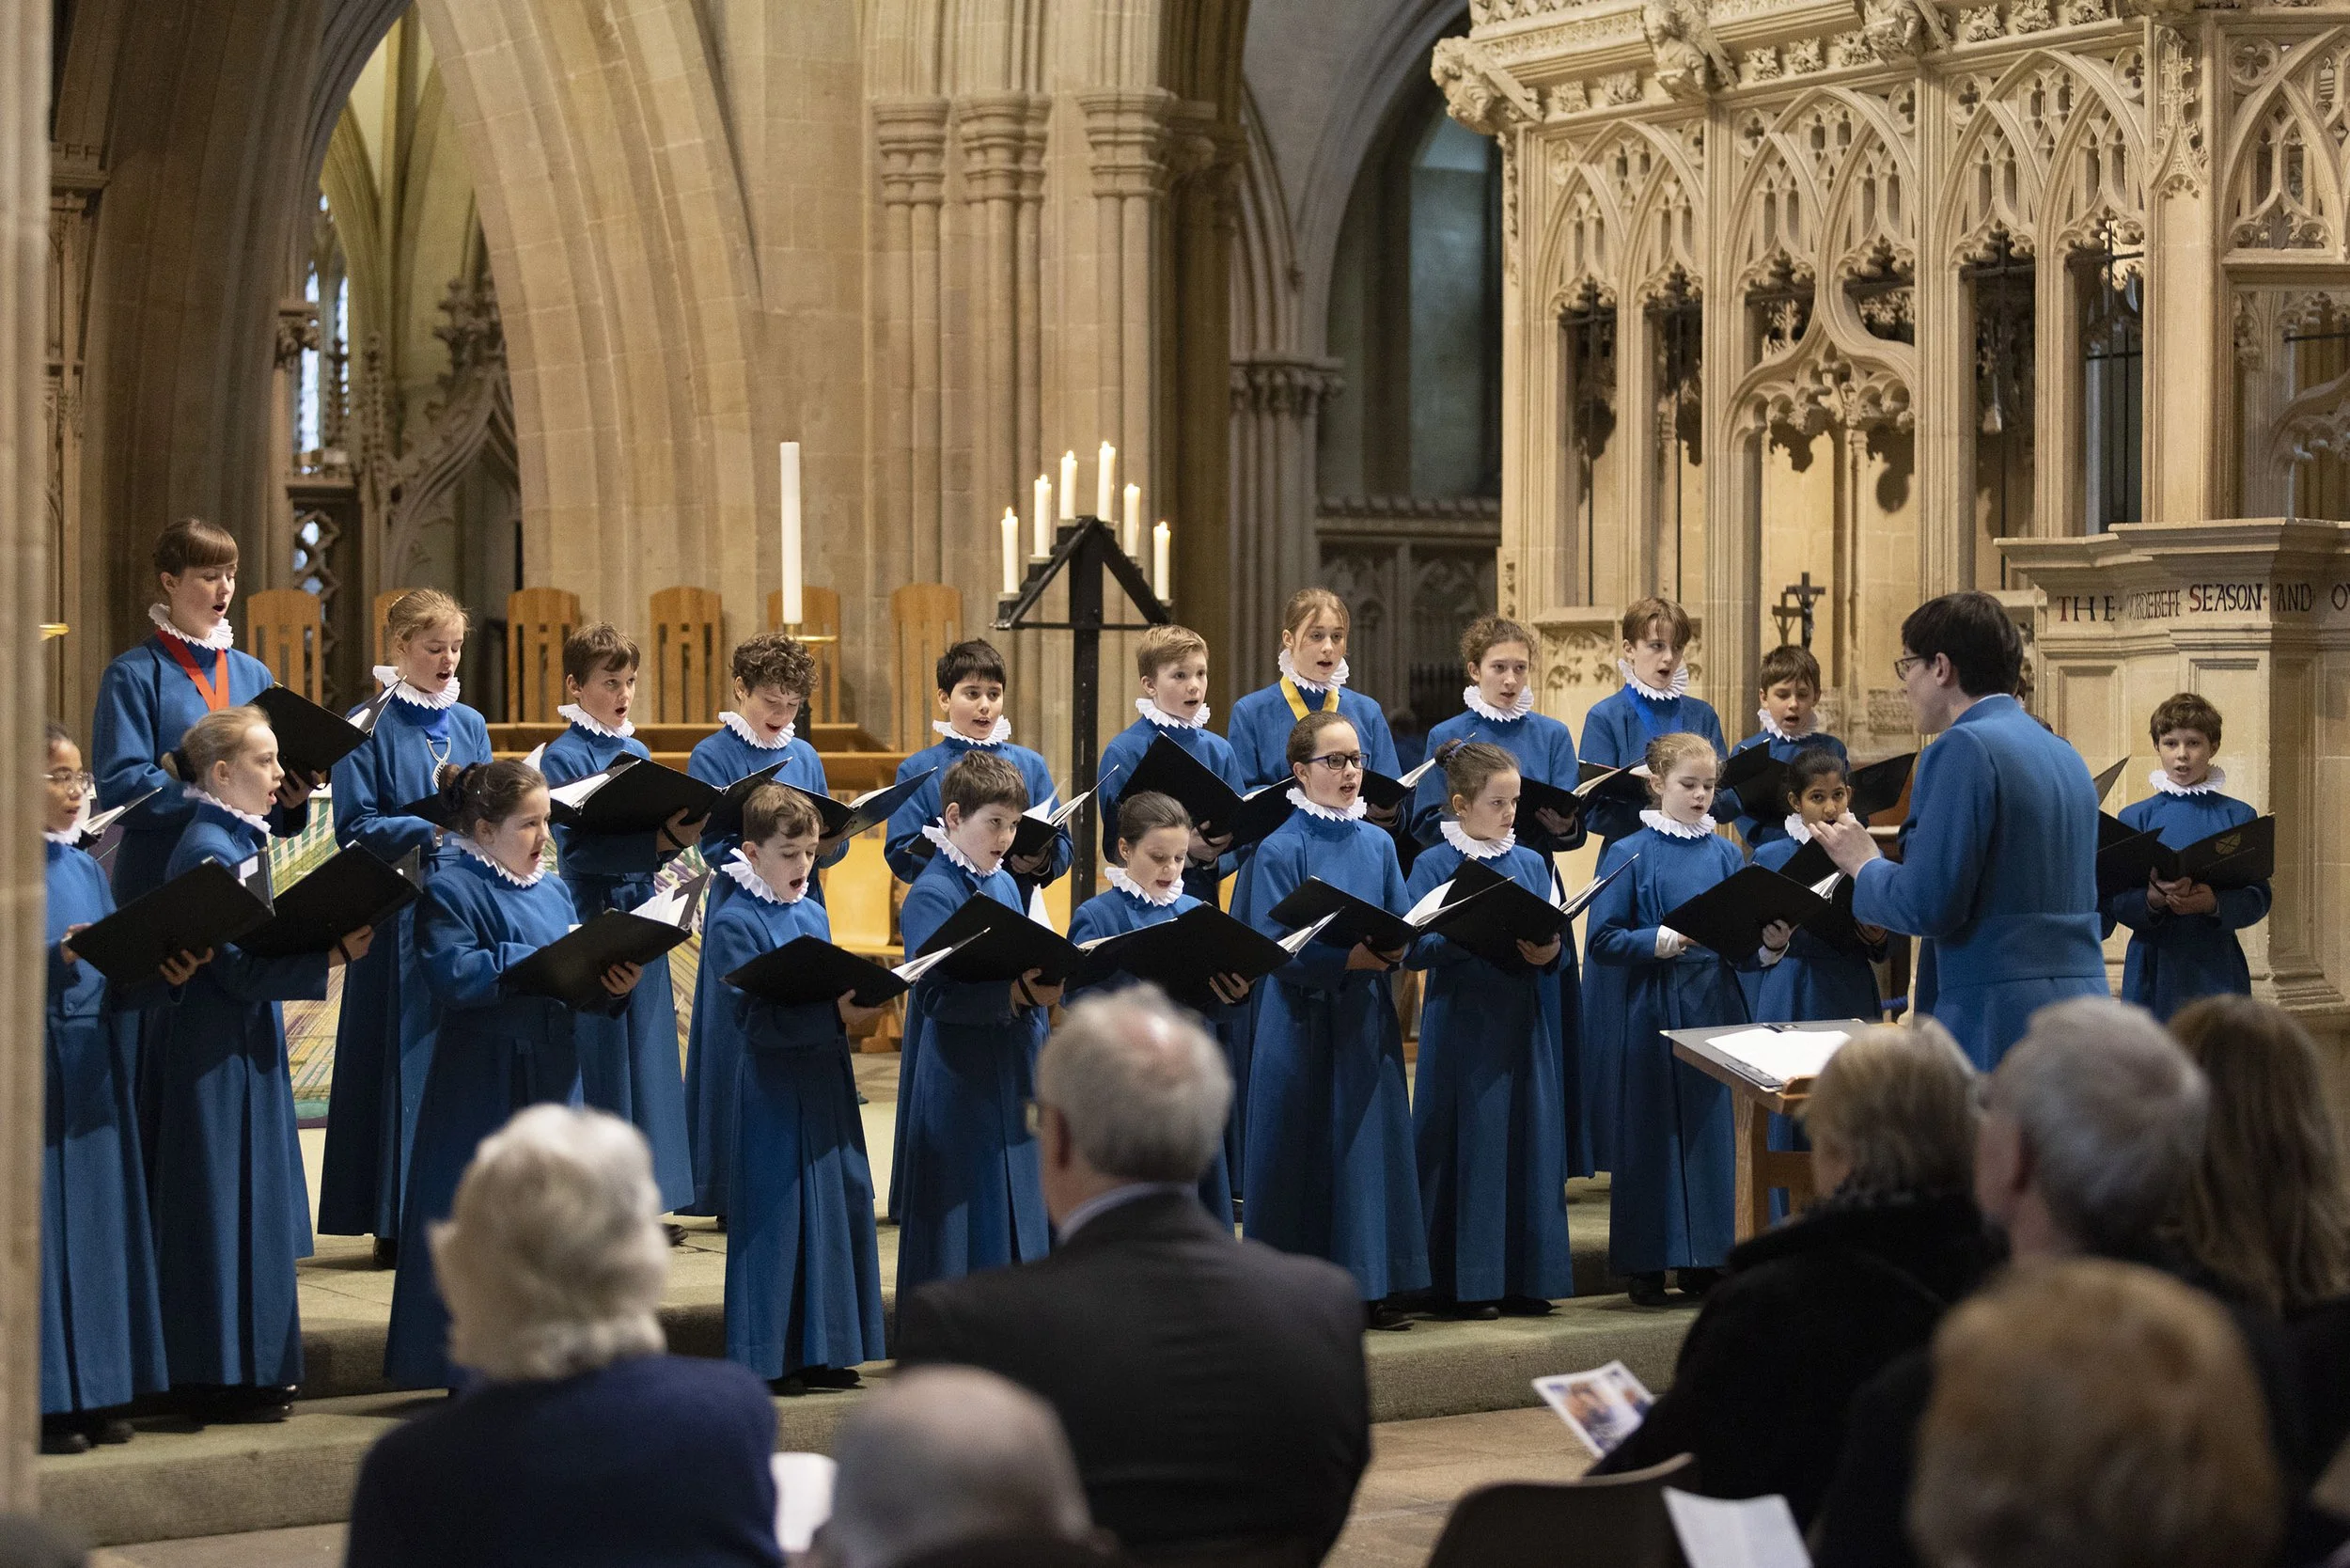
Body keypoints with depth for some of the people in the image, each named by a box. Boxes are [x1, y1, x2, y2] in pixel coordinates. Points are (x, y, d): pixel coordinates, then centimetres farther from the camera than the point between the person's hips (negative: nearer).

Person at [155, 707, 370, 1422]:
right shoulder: (209, 852, -19)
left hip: (246, 1047, 10)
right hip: (217, 1056, -10)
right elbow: (239, 969, -22)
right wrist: (332, 954, -25)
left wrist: (329, 935, 4)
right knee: (226, 1203, -4)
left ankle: (251, 1370, 20)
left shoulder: (243, 840, 11)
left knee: (252, 1205, 13)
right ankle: (222, 1381, 3)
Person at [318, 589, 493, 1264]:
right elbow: (356, 827, -8)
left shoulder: (470, 725, 14)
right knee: (405, 1060, -4)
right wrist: (428, 826, -21)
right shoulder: (370, 729, -2)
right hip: (401, 917, -5)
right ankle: (396, 1220, 1)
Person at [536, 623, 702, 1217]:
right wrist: (657, 842, -27)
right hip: (592, 918, -7)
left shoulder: (637, 753, 13)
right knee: (600, 1062, -4)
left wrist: (679, 833, -7)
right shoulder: (564, 757, -9)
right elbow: (577, 847, -18)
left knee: (647, 1052, 9)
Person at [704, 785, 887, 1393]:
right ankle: (769, 1359, 5)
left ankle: (819, 1352, 18)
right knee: (776, 1213, -3)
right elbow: (751, 1017, -19)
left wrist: (859, 1002, -3)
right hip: (773, 1088, -7)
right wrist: (833, 1014, -25)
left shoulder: (814, 916, 13)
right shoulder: (734, 925, -10)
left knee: (838, 1203, 9)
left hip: (827, 1086, 7)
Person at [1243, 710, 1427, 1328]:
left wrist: (1391, 952, -13)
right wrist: (1349, 958, -25)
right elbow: (1274, 949, -13)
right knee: (1304, 1149, -1)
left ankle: (1370, 1287, 11)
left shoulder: (1378, 844, 10)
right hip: (1304, 1021, -5)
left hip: (1367, 1018, 5)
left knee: (1372, 1139, 5)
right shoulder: (1280, 850, -7)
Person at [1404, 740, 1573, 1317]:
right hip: (1462, 1025, -4)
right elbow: (1414, 946, -10)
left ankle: (1523, 1276, 12)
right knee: (1469, 1144, -3)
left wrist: (1550, 950, -11)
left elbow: (1555, 938, 11)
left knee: (1528, 1140, 4)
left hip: (1523, 1026, 4)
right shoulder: (1434, 866, -3)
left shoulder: (1531, 863, 11)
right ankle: (1468, 1282, 4)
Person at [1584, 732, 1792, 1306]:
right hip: (1651, 1015, -4)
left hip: (1713, 1009, 4)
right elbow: (1602, 940, -8)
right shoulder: (1629, 854, -2)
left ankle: (1701, 1259, 13)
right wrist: (1659, 941, -22)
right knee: (1650, 1135, 0)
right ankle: (1646, 1264, 7)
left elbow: (1743, 948, 9)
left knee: (1708, 1129, 5)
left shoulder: (1724, 854, 9)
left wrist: (1771, 946, -11)